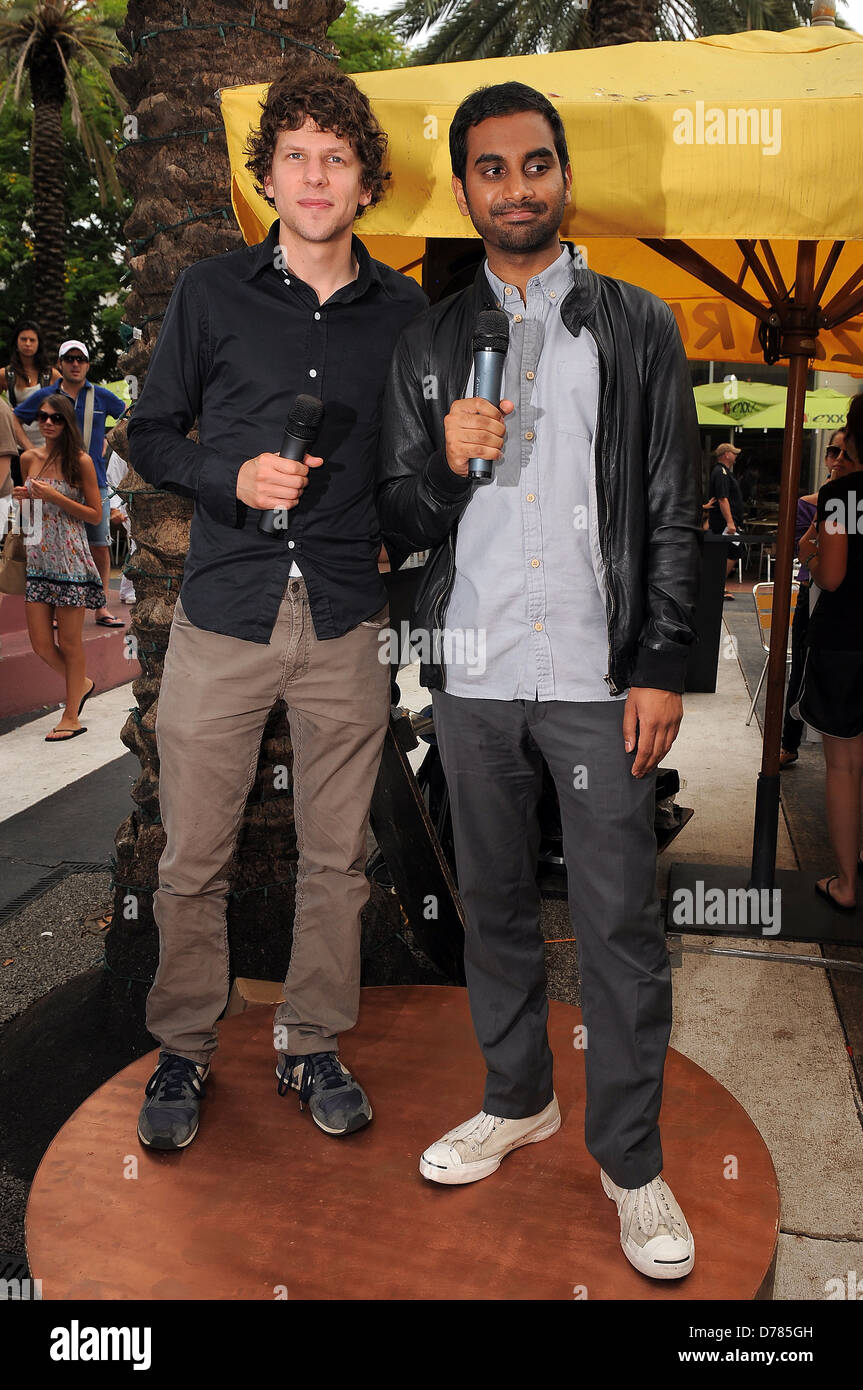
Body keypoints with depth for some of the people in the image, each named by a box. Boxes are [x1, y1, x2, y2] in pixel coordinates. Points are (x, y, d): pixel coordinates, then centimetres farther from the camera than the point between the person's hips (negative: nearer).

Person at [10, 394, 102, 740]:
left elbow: (95, 514, -5)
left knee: (69, 643, 3)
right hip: (37, 559, 5)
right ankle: (82, 684, 32)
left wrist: (54, 496, -15)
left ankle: (71, 717, 14)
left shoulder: (80, 461, -6)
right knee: (40, 643, 5)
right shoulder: (28, 459, 9)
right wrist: (22, 497, -1)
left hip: (70, 560, -5)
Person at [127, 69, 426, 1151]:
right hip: (223, 614, -1)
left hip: (346, 621, 1)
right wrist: (232, 476, -9)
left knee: (336, 857, 9)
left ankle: (312, 1045, 29)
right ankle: (183, 1048, 28)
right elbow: (150, 434, 9)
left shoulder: (403, 311, 8)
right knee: (193, 859, 6)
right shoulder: (210, 293, 6)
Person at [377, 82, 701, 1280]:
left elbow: (674, 516, 2)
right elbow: (400, 525, 9)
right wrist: (446, 465, -12)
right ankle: (519, 1100, 34)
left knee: (621, 925, 0)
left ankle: (632, 1162, 18)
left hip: (597, 676, -2)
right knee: (495, 904, 14)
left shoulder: (638, 328, 5)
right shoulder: (426, 346, 11)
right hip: (473, 675, 3)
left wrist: (662, 668, -6)